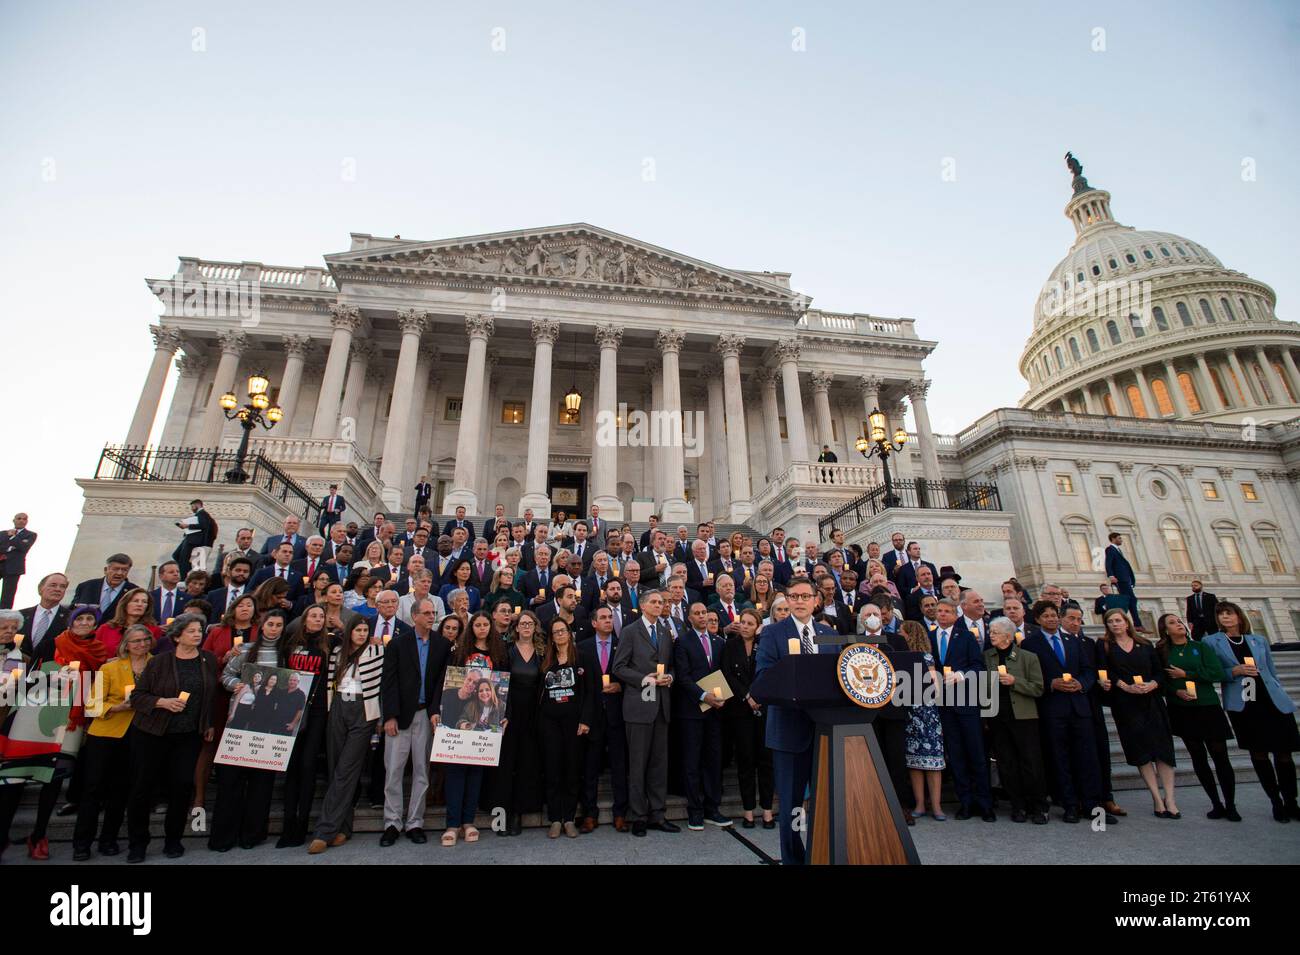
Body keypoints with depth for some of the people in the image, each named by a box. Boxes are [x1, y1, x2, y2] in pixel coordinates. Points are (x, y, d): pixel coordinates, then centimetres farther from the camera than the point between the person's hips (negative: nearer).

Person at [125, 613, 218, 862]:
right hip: (151, 733, -2)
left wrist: (209, 724, 8)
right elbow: (137, 696, -4)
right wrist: (163, 702, -21)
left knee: (182, 785, 0)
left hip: (189, 735, 2)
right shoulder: (159, 662, -5)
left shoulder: (209, 660, 3)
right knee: (142, 786, 5)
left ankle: (173, 840, 18)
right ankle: (137, 843, 23)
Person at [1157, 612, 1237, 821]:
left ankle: (1230, 805, 11)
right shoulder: (1162, 652, 3)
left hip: (1208, 707, 0)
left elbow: (1217, 672, -7)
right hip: (1182, 710, 1)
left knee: (1220, 755, -1)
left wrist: (1185, 674, -10)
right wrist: (1176, 691, -14)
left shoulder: (1200, 647, 4)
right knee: (1198, 757, 6)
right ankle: (1216, 804, 17)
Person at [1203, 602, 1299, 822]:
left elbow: (1272, 673, 15)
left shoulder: (1259, 641, 11)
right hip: (1242, 705, -2)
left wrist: (1281, 698, 9)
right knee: (1258, 754, 5)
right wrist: (1234, 671, -14)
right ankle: (1276, 803, 17)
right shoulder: (1210, 642, 2)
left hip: (1273, 703, 2)